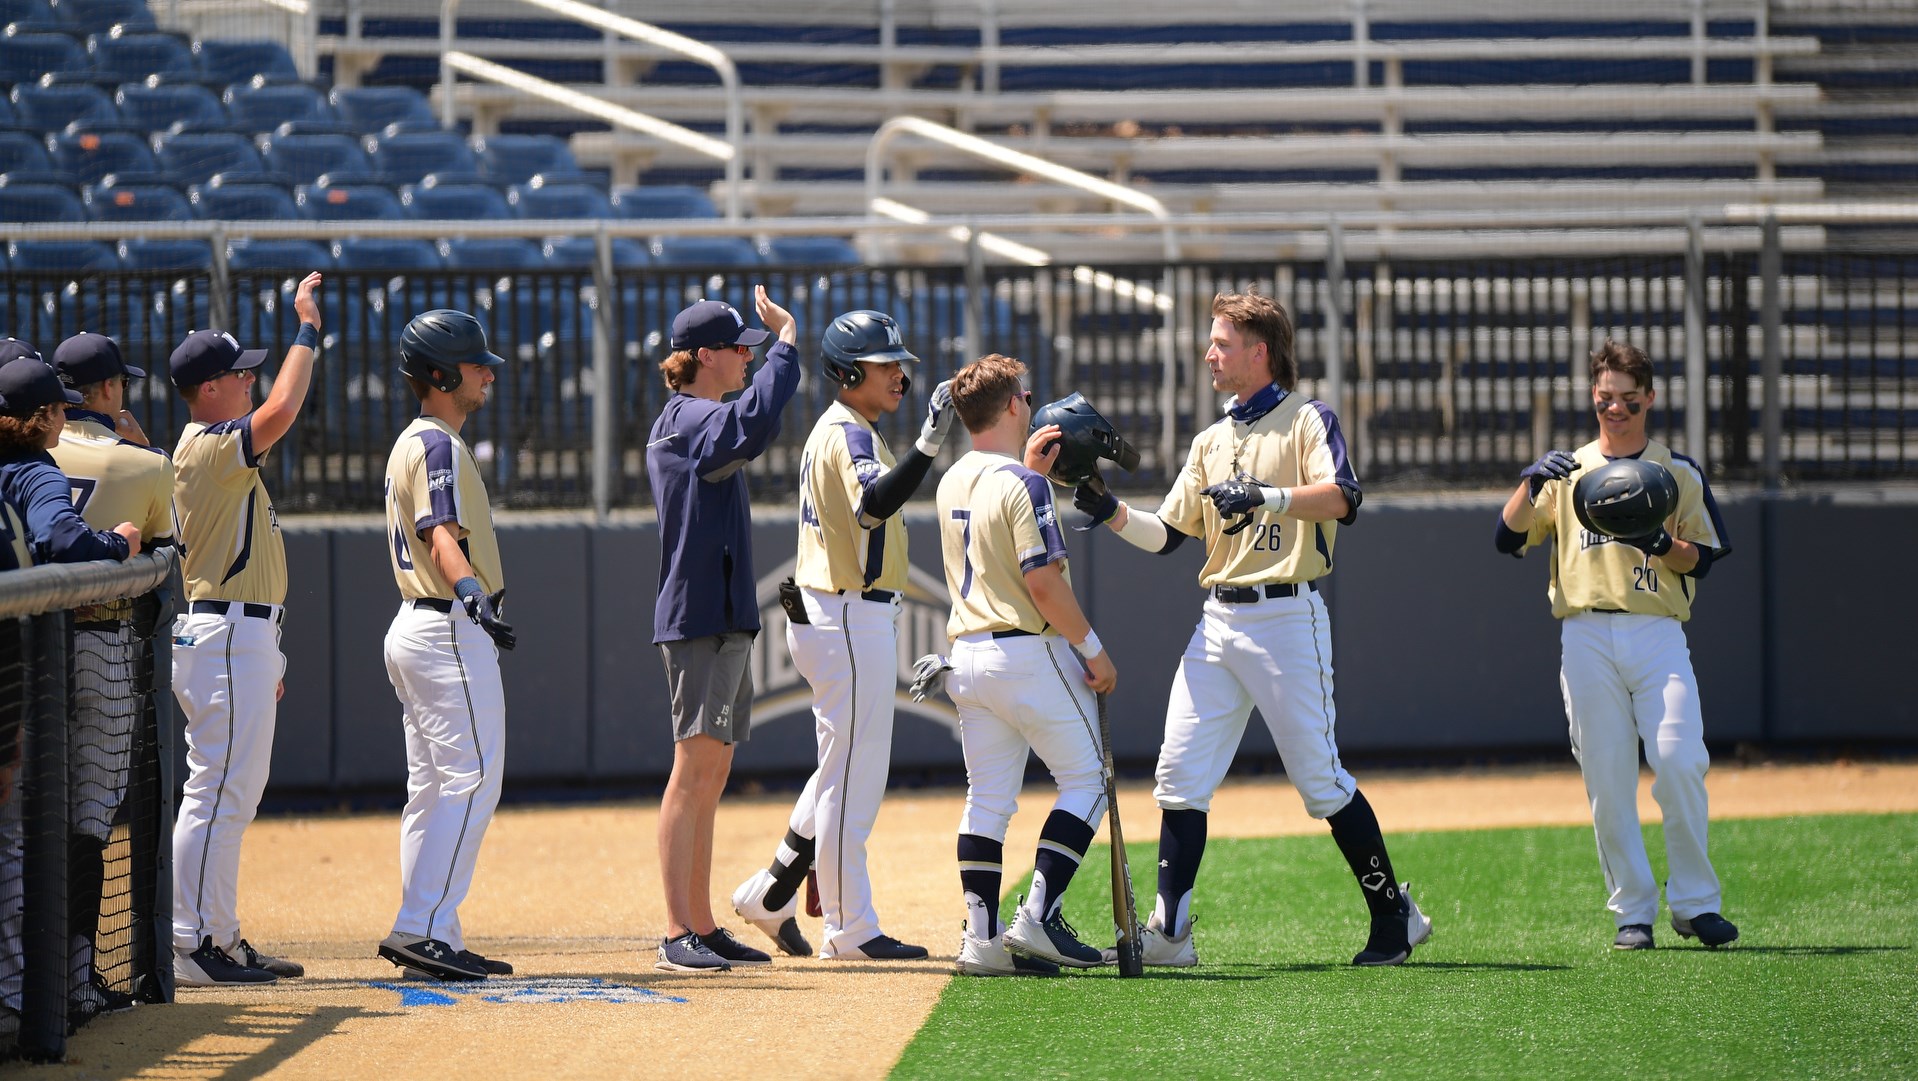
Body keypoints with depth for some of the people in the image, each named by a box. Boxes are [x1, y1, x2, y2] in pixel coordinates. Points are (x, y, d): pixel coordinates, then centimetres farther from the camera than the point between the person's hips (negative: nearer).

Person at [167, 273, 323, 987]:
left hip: (240, 636, 11)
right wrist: (307, 330, -19)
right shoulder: (210, 446, -13)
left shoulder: (214, 451, 19)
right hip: (227, 635, -11)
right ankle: (191, 946, -13)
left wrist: (266, 655, 23)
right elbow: (281, 411, -31)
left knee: (233, 792, 13)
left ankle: (220, 941, 16)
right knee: (219, 791, -12)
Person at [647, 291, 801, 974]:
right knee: (694, 770, -11)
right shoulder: (690, 420, -15)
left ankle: (702, 928, 16)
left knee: (712, 776, 12)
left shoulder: (692, 421, 18)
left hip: (725, 621, 11)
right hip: (699, 621, -11)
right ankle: (678, 936, -12)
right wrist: (786, 336, -28)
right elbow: (755, 420, -34)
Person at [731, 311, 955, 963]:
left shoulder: (831, 433, 17)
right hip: (852, 621, -10)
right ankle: (851, 931, -1)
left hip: (825, 616, 10)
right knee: (853, 774, -5)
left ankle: (771, 893, 22)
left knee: (844, 769, 19)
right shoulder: (851, 435, -15)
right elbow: (873, 504, -36)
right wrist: (928, 445, -47)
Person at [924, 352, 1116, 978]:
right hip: (1030, 653, -8)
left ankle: (981, 939, 4)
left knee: (988, 798, 9)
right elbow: (1042, 579, -20)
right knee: (1086, 779, 3)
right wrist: (1093, 648, -13)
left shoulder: (952, 483, 10)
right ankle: (1038, 917, -8)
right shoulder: (1022, 484, -15)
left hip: (969, 655, 8)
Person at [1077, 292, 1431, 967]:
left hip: (1287, 618, -7)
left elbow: (1343, 498, -19)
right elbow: (1166, 535, 18)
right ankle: (1168, 934, 0)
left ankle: (1396, 917, 7)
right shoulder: (1212, 441, 19)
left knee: (1320, 779, -4)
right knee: (1180, 777, -2)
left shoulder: (1307, 420, -1)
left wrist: (1270, 496, -33)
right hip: (1218, 624, 7)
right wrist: (1110, 512, 2)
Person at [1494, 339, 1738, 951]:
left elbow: (1705, 558, 9)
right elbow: (1509, 538, 5)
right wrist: (1530, 484, -13)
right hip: (1586, 639, 1)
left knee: (1679, 762, -16)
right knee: (1606, 781, -3)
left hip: (1658, 632, -1)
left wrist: (1665, 545, -12)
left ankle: (1694, 901, -5)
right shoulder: (1567, 472, 16)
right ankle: (1632, 912, 4)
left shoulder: (1678, 473, 14)